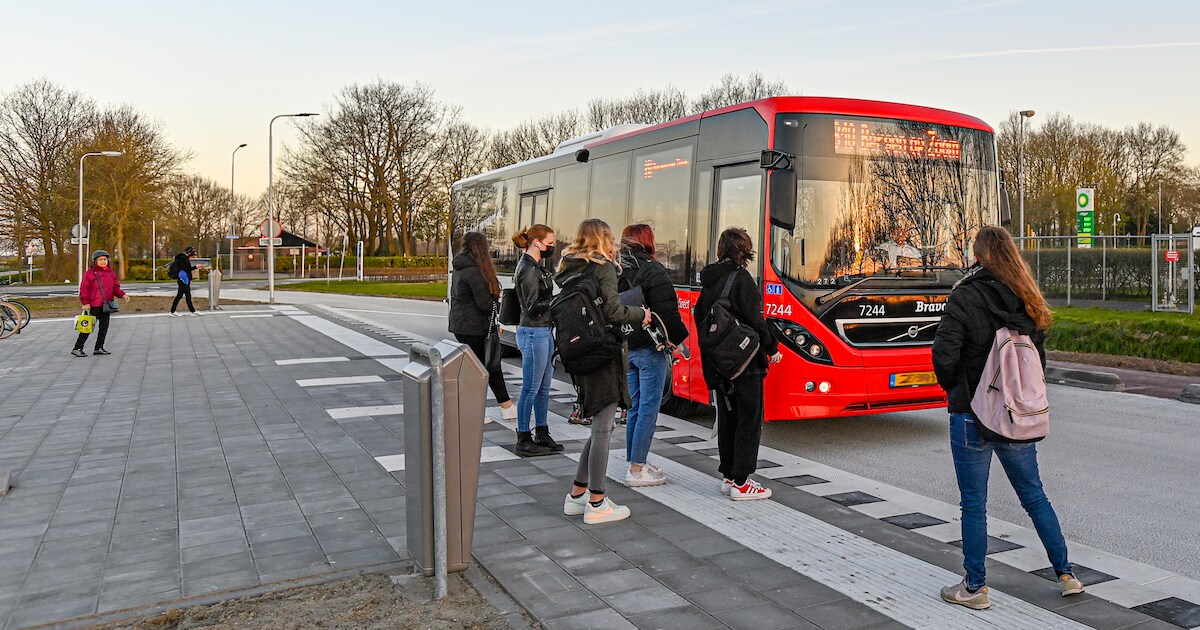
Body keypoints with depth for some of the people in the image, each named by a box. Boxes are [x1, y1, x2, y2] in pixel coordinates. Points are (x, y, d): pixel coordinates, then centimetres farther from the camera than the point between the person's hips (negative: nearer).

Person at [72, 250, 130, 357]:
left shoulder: (111, 273, 11)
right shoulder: (90, 273, -6)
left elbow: (115, 287, 14)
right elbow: (84, 288, -8)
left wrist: (123, 295, -3)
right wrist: (85, 302, -14)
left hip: (106, 305, 6)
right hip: (94, 305, -6)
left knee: (104, 326, 10)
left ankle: (99, 348, 19)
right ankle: (77, 348, 3)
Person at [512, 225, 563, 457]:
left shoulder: (537, 267, 15)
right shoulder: (528, 270, -15)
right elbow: (533, 307, -18)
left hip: (543, 332, 10)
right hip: (533, 333, -10)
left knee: (544, 387, 15)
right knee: (531, 389, -2)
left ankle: (542, 435, 25)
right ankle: (524, 440, 8)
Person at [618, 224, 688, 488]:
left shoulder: (619, 271, 9)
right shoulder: (653, 271, -12)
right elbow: (667, 311, -17)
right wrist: (680, 338, -6)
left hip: (627, 347, 7)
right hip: (650, 348, -7)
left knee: (635, 406, 16)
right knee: (649, 408, -1)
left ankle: (635, 463, 23)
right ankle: (637, 470, 1)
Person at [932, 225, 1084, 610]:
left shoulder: (964, 298, -14)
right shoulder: (1027, 302, 3)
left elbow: (945, 356, -17)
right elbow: (1039, 356, 8)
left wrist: (953, 388, 2)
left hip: (972, 416, -5)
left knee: (974, 504, 5)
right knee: (1034, 496, 19)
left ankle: (975, 588, 14)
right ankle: (1065, 574, 29)